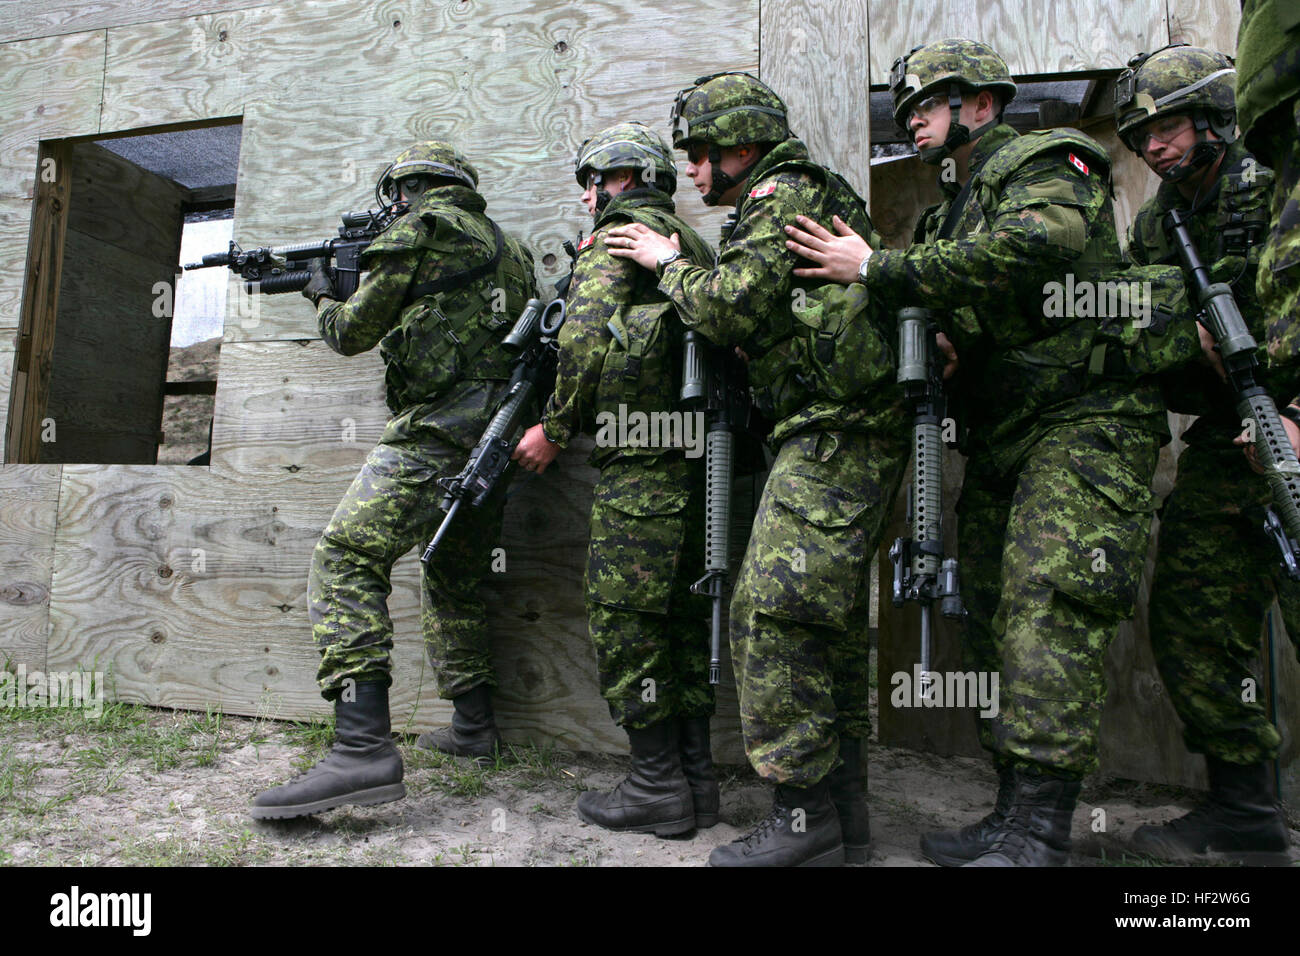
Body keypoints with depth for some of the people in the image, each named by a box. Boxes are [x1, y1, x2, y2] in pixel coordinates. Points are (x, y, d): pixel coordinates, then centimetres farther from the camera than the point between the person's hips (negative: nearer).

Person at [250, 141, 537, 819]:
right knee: (452, 583, 20)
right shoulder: (509, 249, 24)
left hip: (437, 434, -9)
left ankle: (363, 750, -23)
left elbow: (354, 331, 3)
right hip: (499, 435, 9)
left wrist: (323, 298, 24)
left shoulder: (421, 229, 1)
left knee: (346, 561, -13)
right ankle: (473, 727, 27)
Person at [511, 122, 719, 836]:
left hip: (640, 461, -9)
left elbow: (587, 339, -14)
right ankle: (696, 777, 19)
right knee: (679, 614, 12)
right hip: (698, 455, 9)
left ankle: (657, 786, 6)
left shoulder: (616, 238, -2)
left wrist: (555, 427, -6)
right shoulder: (694, 244, 24)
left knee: (623, 617, -2)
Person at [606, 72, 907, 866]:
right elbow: (764, 311, 24)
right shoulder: (814, 195, 26)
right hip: (855, 436, 10)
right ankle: (845, 811, 20)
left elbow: (731, 307, -15)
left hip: (835, 435, -10)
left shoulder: (784, 196, -5)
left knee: (772, 610, -11)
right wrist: (680, 267, 16)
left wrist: (668, 262, 2)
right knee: (829, 616, 11)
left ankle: (805, 813, -1)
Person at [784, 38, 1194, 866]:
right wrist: (934, 340, -6)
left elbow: (1029, 249, -25)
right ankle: (1014, 814, 13)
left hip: (1085, 421, -8)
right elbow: (950, 313, 19)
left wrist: (878, 268, -20)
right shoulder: (949, 210, 22)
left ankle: (1039, 835, -12)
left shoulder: (1049, 165, -2)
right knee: (993, 617, 4)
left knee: (1048, 608, -18)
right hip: (1002, 430, 8)